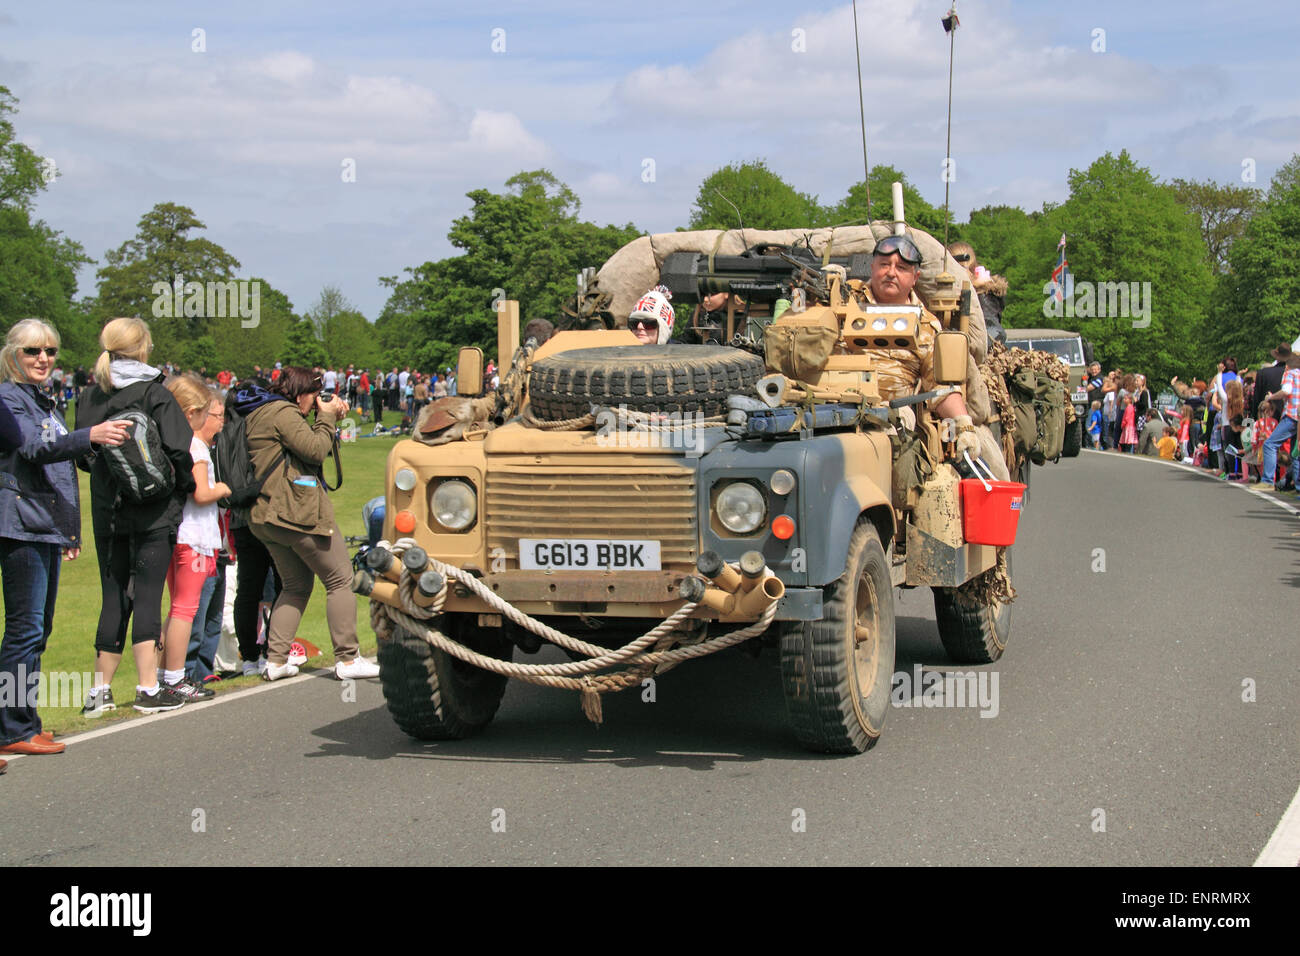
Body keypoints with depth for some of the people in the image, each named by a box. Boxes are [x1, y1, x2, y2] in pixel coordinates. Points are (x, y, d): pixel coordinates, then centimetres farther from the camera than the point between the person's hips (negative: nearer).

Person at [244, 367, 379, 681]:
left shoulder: (257, 416, 21)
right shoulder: (284, 413, -11)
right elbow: (315, 450, -17)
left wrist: (329, 418, 15)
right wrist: (327, 417, -2)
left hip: (266, 516, 10)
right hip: (299, 511, -10)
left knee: (296, 585, 17)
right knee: (340, 580, -2)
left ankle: (275, 659, 9)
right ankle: (347, 659, -4)